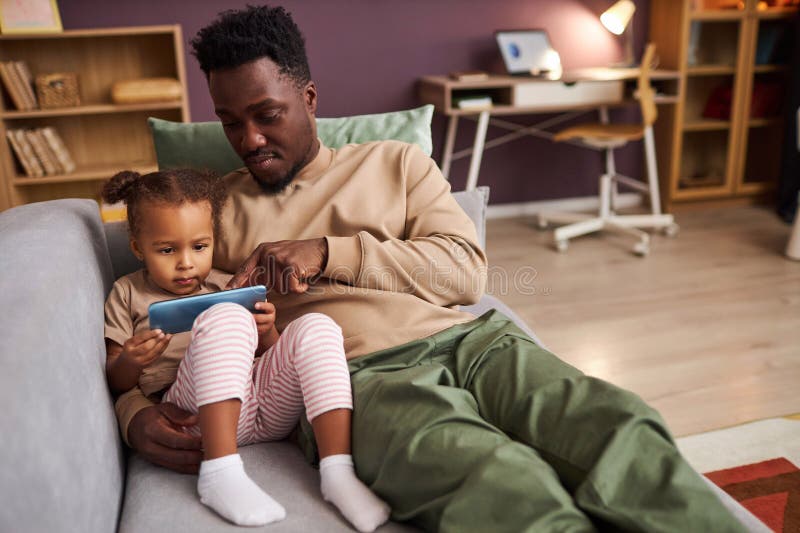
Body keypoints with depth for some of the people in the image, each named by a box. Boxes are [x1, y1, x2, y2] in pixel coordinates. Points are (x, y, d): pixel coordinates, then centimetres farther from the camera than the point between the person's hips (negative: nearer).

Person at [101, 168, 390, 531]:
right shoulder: (128, 293, 18)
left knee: (316, 327, -20)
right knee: (226, 317, -29)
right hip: (198, 415, -4)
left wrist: (266, 333, -1)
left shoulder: (229, 285, 25)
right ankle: (220, 472, -38)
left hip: (266, 411, 4)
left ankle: (338, 472, -30)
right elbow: (116, 382, 13)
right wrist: (129, 361, -11)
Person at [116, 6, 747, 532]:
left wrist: (330, 253, -3)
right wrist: (138, 415, -6)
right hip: (359, 375, -2)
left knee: (624, 434, -26)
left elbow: (467, 269, 8)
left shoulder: (396, 163, 21)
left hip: (468, 340, 3)